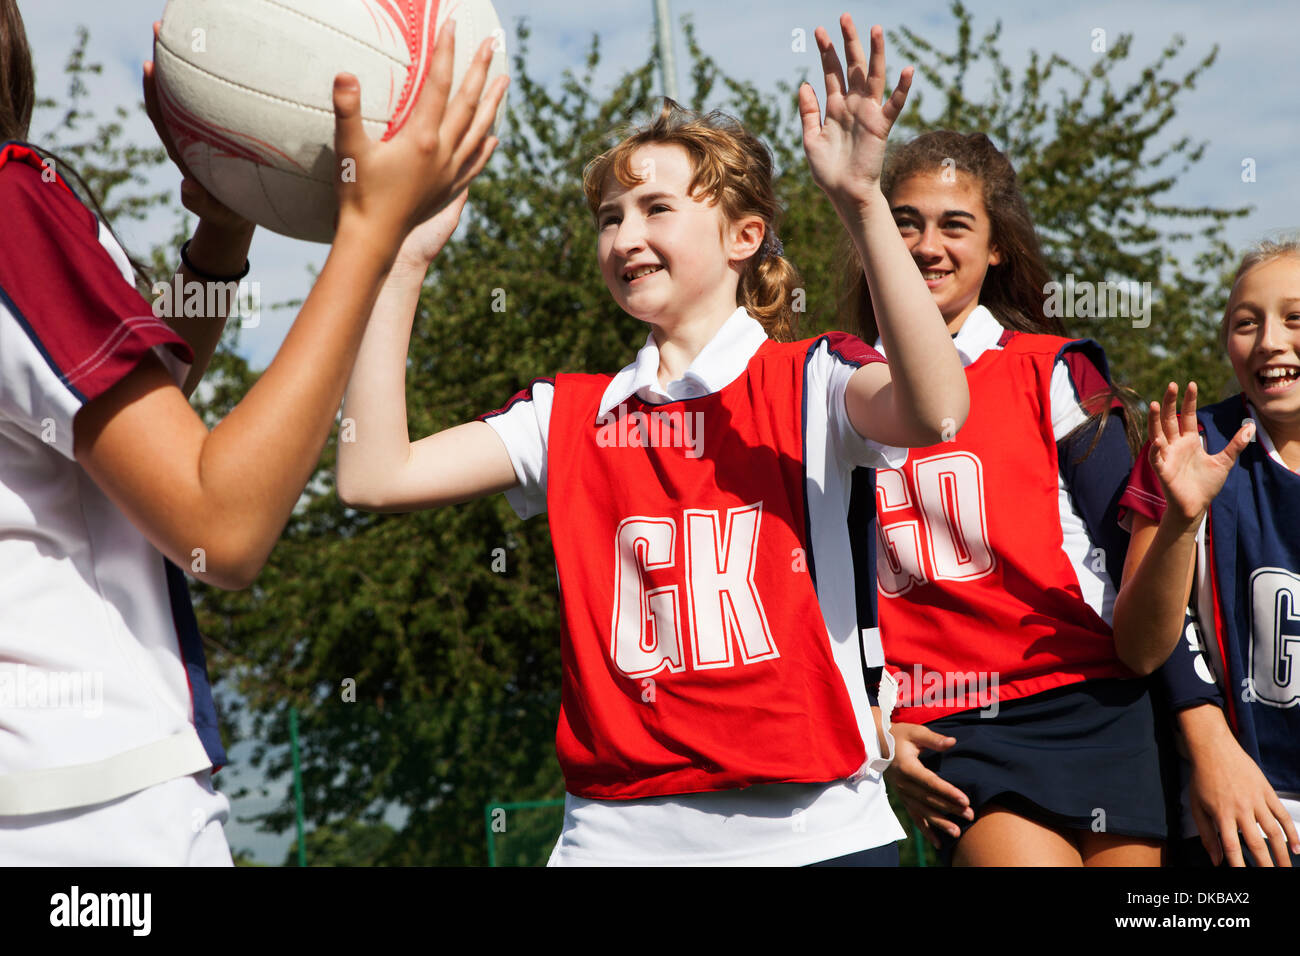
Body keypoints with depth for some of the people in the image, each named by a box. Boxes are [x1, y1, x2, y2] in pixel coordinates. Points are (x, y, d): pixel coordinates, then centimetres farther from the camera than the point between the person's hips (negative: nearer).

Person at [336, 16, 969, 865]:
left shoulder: (807, 381, 2)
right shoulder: (567, 415, 13)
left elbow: (933, 412, -21)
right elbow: (376, 477, 1)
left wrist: (863, 203, -28)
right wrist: (403, 264, 0)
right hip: (618, 832, 3)